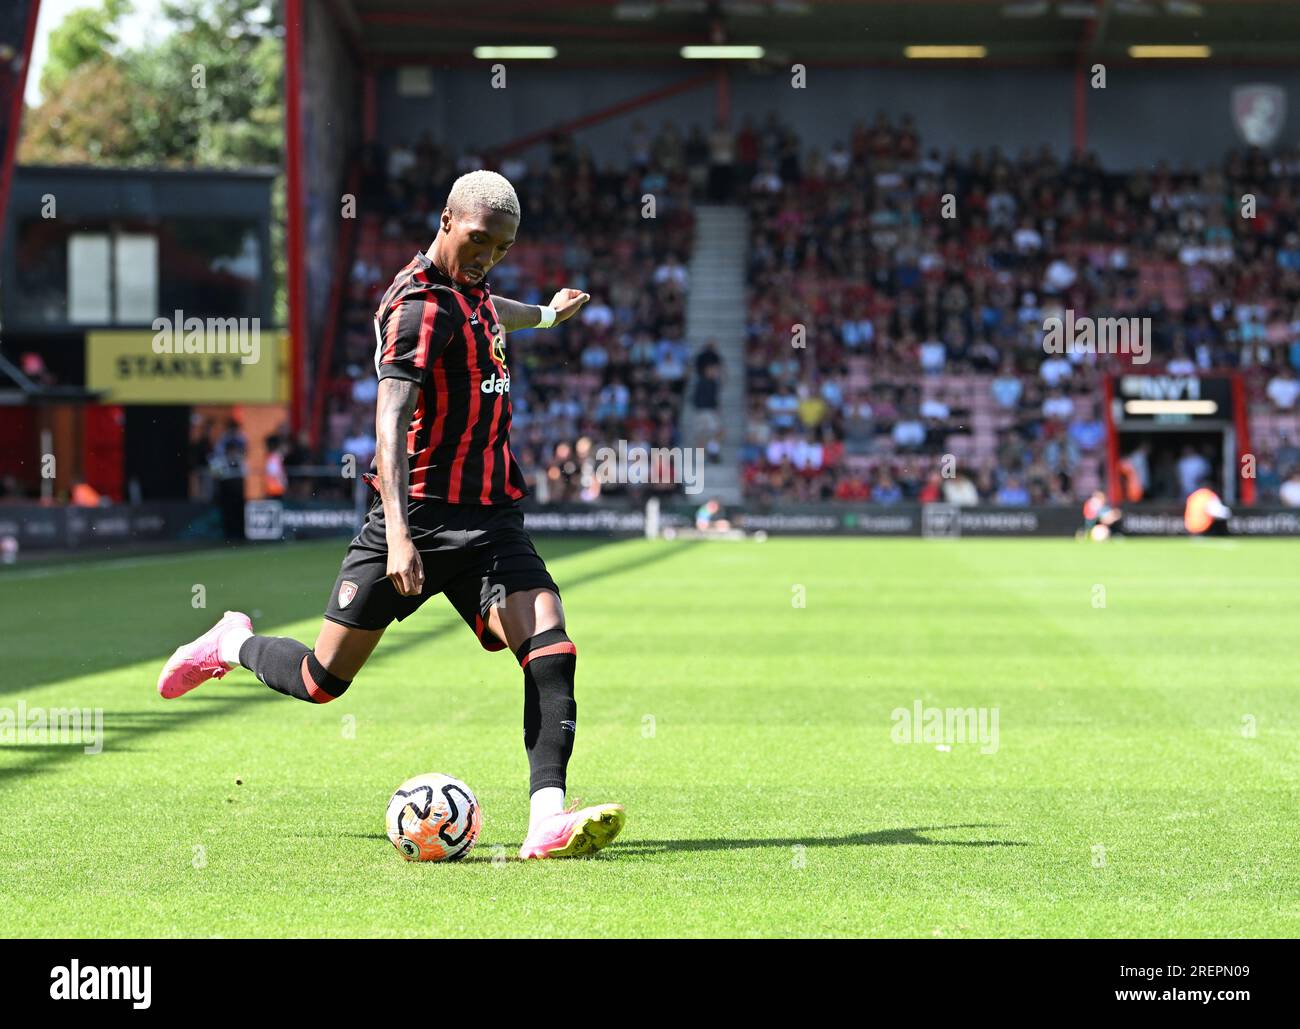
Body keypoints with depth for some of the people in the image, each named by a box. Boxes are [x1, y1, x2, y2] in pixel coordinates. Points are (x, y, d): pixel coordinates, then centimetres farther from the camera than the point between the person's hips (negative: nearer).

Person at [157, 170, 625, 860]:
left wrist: (545, 314, 60)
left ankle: (547, 818, -25)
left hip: (490, 518, 7)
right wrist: (398, 534, -40)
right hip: (417, 514, -7)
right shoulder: (419, 308, -16)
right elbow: (390, 421, -28)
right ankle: (233, 645, 33)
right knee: (322, 680, 1)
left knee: (550, 648, -17)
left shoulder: (467, 287, 12)